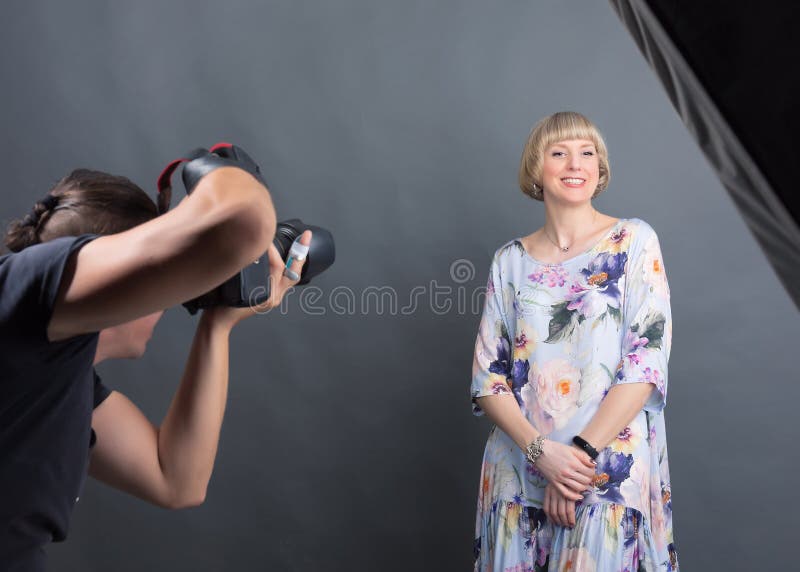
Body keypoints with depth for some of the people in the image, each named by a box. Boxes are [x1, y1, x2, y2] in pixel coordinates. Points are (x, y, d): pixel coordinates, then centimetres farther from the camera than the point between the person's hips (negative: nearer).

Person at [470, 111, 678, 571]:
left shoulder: (634, 241, 0)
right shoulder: (511, 260, 6)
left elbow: (647, 361, -9)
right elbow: (488, 378, 2)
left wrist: (582, 453, -15)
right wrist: (540, 450, -13)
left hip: (611, 473, -2)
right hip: (519, 475, 2)